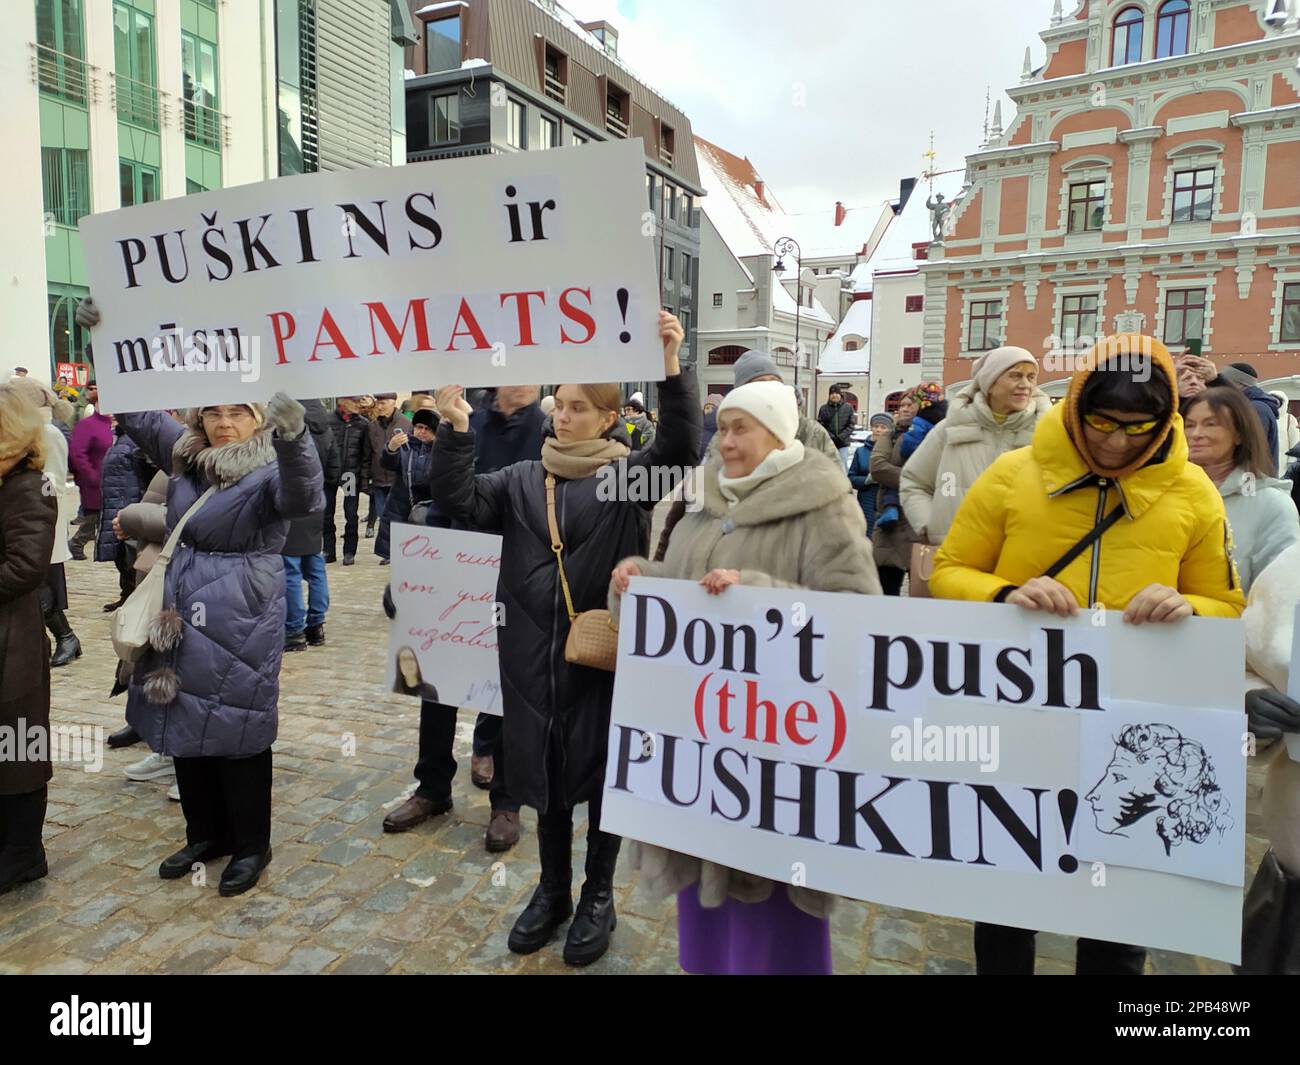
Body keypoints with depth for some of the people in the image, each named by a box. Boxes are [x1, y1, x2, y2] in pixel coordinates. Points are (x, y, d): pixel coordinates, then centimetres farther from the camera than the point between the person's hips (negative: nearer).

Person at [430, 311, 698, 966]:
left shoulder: (628, 476, -3)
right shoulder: (522, 481, 9)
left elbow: (680, 450, -20)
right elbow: (459, 500, -2)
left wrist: (672, 368, -31)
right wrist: (455, 429, -15)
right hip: (535, 657, 4)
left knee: (602, 772, 10)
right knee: (546, 772, 16)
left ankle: (598, 897, 30)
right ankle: (552, 889, 36)